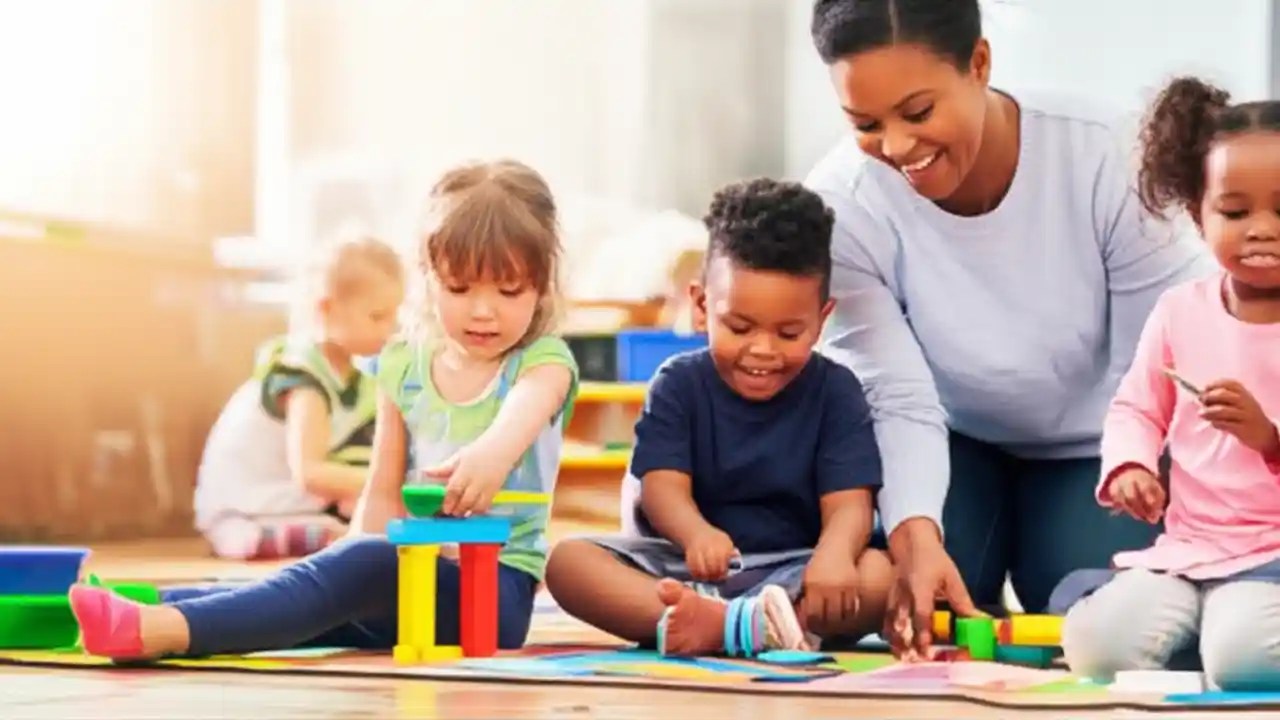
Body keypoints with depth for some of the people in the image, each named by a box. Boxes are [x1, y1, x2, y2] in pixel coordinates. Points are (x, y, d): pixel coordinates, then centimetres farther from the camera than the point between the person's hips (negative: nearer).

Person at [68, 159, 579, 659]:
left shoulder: (542, 361, -4)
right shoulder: (404, 366, 9)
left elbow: (525, 410, -29)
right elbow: (384, 494, 8)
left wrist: (494, 451, -54)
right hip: (413, 576, 6)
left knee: (366, 567, -33)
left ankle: (162, 630, -48)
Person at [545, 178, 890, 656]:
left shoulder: (835, 392, 3)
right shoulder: (679, 384, 3)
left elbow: (848, 502, -9)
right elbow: (663, 485, -11)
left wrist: (833, 556, -35)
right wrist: (697, 533, -37)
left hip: (792, 571, 0)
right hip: (684, 567, 1)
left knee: (881, 574, -30)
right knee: (568, 560, -25)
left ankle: (708, 622, -49)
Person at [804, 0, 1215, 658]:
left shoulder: (1099, 156, -30)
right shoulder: (840, 205, -26)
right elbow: (901, 403, -28)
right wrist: (914, 535, -46)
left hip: (1092, 447, 0)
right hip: (953, 441, 1)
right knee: (919, 623, -20)